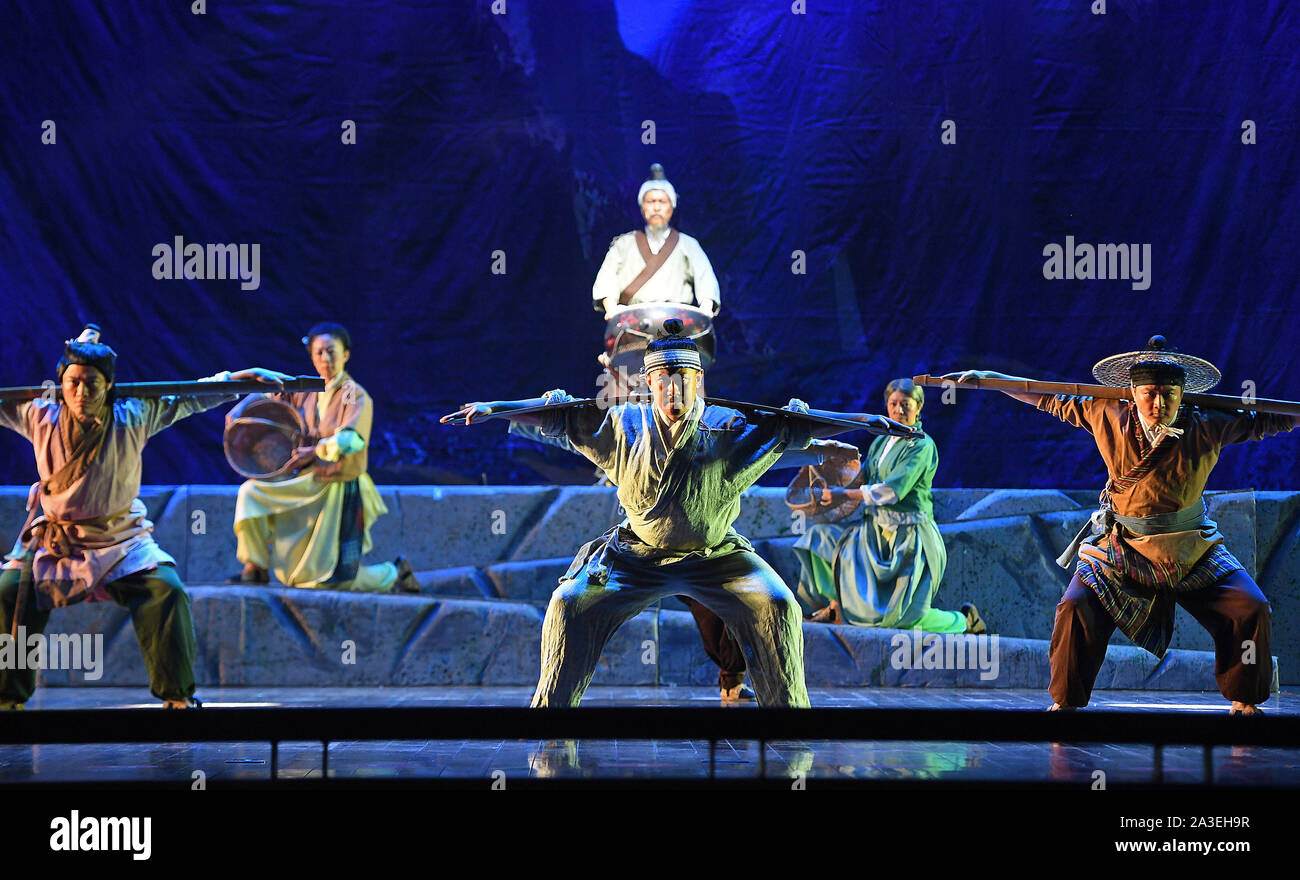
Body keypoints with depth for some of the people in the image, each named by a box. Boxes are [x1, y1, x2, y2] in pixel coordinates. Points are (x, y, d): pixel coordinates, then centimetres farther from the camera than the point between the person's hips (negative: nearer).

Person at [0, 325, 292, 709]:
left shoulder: (132, 417, -11)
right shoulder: (41, 417, -9)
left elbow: (192, 397, -4)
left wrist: (248, 375, -7)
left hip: (121, 540, -1)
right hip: (53, 541, 1)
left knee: (166, 590, -18)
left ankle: (177, 694, -4)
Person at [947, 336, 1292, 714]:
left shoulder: (1206, 428, -9)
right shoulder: (1108, 417, -8)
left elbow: (1266, 420, 3)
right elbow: (1052, 399, 2)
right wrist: (990, 378, 2)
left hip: (1195, 554, 0)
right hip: (1122, 550, 0)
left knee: (1252, 610, -10)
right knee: (1076, 608, -17)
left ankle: (1245, 701, 14)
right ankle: (1066, 700, 6)